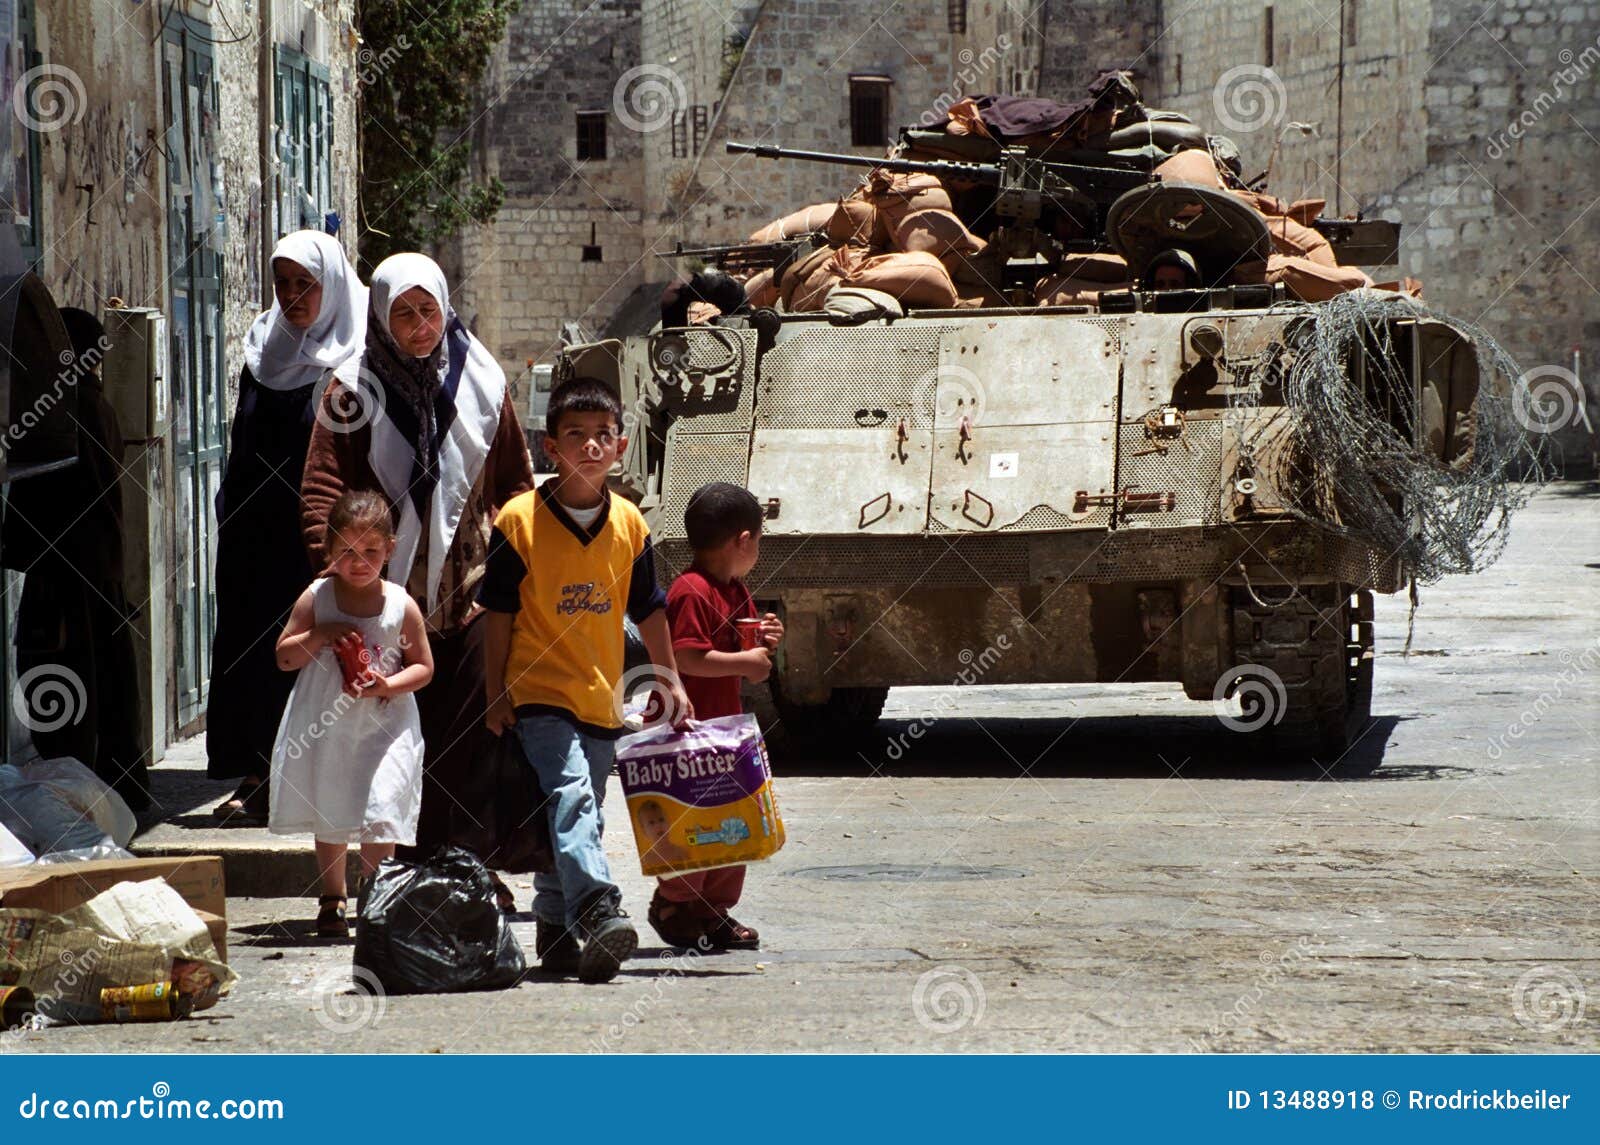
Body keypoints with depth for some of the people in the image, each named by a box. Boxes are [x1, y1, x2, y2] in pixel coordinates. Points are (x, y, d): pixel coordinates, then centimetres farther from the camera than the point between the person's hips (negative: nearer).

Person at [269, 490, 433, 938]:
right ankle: (332, 900, 31)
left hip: (383, 728, -2)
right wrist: (319, 636, -18)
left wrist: (387, 685, -17)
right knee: (328, 817, 15)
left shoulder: (400, 605, -5)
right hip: (324, 728, 2)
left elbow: (423, 666, 1)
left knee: (380, 816, -12)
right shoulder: (316, 598, -3)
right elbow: (284, 657, -1)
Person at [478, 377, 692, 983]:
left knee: (578, 815, 11)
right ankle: (599, 911, -35)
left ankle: (555, 930, 22)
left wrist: (672, 681, 15)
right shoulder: (519, 520, -7)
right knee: (571, 797, -22)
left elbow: (649, 611, 15)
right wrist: (496, 696, -3)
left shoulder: (629, 524, 5)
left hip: (602, 699, 5)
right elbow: (498, 615, -2)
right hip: (540, 692, -5)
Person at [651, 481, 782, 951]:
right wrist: (746, 662, -21)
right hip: (689, 729, -10)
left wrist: (763, 641, 3)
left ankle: (715, 911, 19)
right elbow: (687, 658, -26)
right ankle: (672, 907, 8)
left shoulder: (736, 591, 13)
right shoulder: (691, 592, -18)